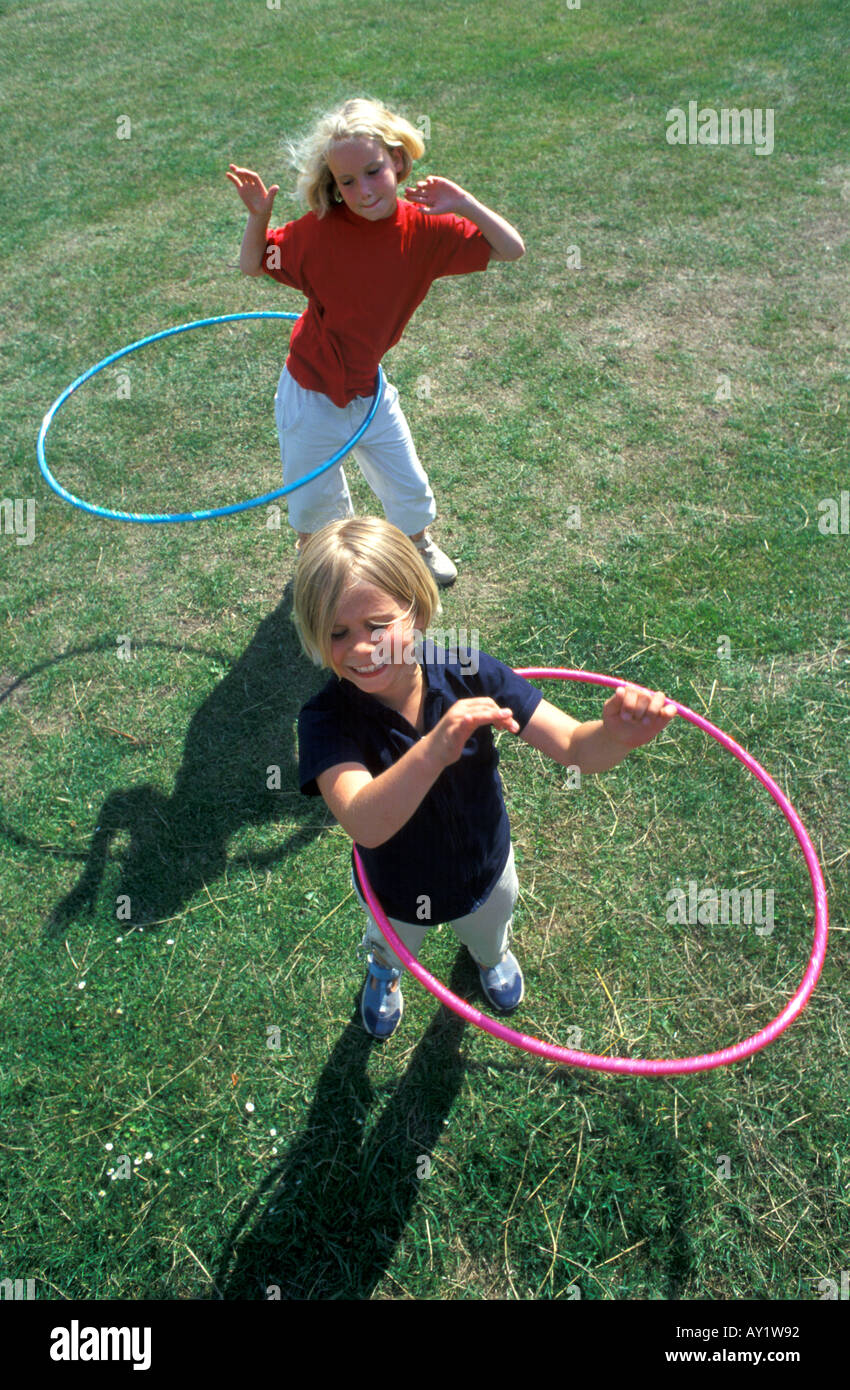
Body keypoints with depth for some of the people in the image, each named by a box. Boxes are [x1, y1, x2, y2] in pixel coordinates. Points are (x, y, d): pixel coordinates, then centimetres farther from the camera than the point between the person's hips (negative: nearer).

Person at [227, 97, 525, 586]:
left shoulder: (424, 229, -14)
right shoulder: (319, 229, -19)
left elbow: (512, 249, -11)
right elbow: (253, 266, -5)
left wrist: (462, 203, -23)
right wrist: (258, 216, -24)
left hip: (370, 390, 2)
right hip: (311, 395, -2)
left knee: (409, 488, 18)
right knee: (313, 499, 14)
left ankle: (420, 543, 51)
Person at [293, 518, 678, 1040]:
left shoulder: (469, 675, -30)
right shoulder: (328, 719, -35)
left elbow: (574, 747, -32)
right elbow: (364, 825, -51)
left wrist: (616, 734, -56)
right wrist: (433, 749, -69)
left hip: (485, 871, 2)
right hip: (397, 894, -1)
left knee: (490, 935, 36)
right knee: (393, 948, 34)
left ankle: (492, 955, 74)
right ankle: (384, 971, 72)